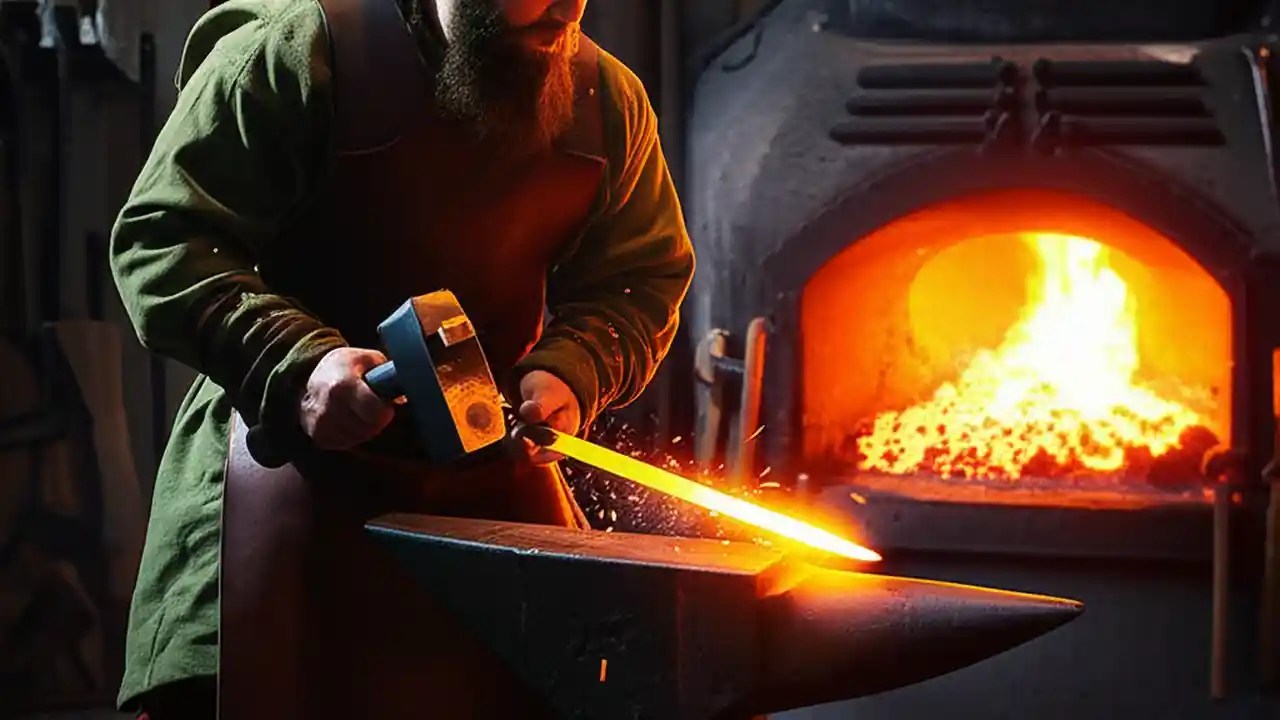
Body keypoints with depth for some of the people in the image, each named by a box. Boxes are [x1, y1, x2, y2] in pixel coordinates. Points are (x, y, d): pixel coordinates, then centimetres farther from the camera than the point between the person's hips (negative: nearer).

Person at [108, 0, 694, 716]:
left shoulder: (609, 100, 0)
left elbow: (641, 282, 8)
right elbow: (160, 236, -15)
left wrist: (571, 371, -15)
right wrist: (296, 362, -30)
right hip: (288, 462, -4)